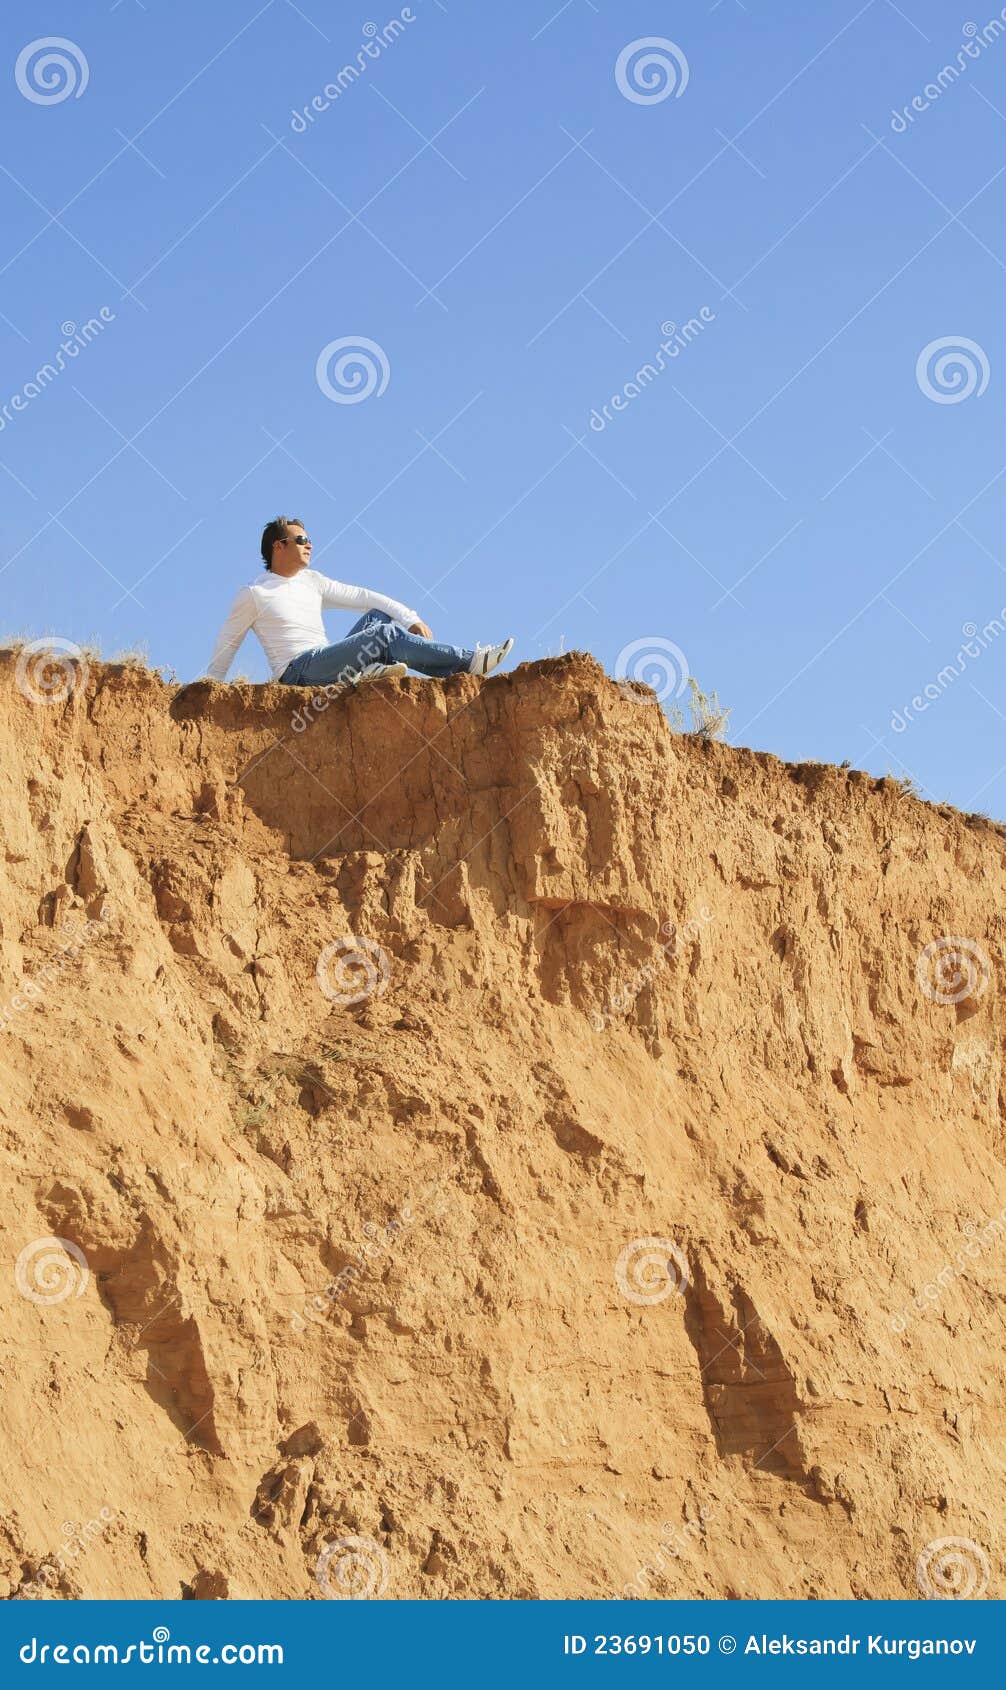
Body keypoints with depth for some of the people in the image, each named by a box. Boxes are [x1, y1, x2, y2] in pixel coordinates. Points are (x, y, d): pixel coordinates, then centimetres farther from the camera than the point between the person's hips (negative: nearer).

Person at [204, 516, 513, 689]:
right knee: (386, 634, -21)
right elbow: (225, 647, 7)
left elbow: (360, 596, 13)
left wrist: (410, 618, 2)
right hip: (298, 671, -8)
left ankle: (369, 669, -24)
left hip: (326, 666, 8)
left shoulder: (311, 581, 19)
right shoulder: (253, 595, 1)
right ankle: (470, 662, -21)